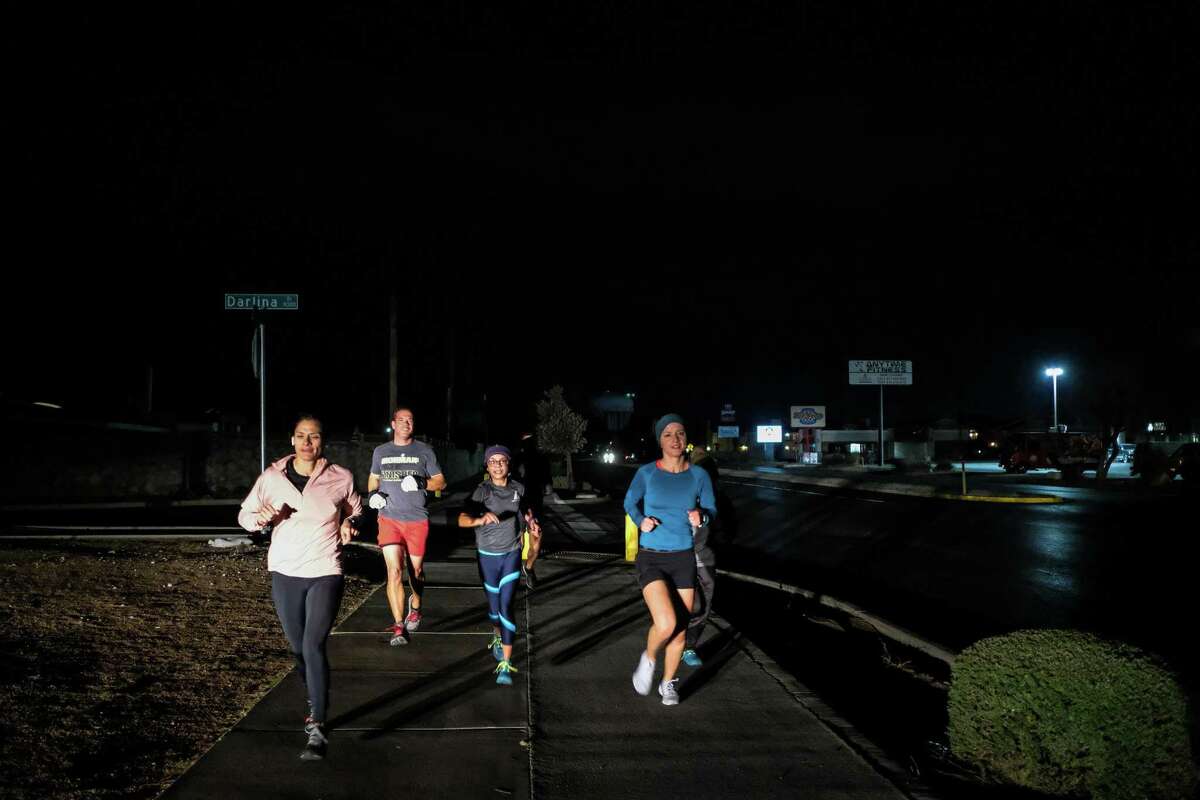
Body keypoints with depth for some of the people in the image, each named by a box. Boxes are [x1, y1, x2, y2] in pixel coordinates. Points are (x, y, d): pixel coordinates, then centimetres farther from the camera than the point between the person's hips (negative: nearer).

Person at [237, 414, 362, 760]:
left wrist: (348, 525, -7)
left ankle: (317, 729, -16)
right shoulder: (272, 477, -2)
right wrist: (260, 518, -16)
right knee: (298, 648, 15)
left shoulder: (340, 478, -4)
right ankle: (315, 703, 41)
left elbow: (355, 510, 15)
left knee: (313, 646, -17)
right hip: (285, 574, 3)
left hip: (325, 574, -3)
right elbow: (244, 514, 6)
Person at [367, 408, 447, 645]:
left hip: (417, 519, 0)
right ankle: (399, 628, -10)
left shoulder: (424, 451, 4)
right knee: (394, 571, -12)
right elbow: (373, 478, 23)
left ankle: (415, 606, 44)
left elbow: (441, 482, 5)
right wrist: (372, 494, 2)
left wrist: (421, 483, -14)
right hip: (389, 518, 0)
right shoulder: (380, 452, 9)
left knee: (416, 569, 13)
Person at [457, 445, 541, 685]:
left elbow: (527, 510, 20)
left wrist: (532, 522, 0)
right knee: (493, 603, 15)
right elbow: (462, 520, -24)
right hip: (488, 555, 0)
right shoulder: (482, 491, -11)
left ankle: (506, 664, -10)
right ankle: (497, 636, 48)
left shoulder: (518, 489, -1)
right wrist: (481, 519, -43)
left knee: (506, 606, -10)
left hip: (511, 554, 0)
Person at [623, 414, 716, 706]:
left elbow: (711, 509, 8)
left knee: (680, 630, 10)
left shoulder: (698, 475, -3)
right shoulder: (646, 473, -7)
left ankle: (668, 683, 34)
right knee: (666, 624, -21)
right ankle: (648, 659, 12)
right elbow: (630, 502, 9)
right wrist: (641, 521, -11)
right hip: (651, 559, -3)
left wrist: (701, 517, -15)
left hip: (683, 559, 3)